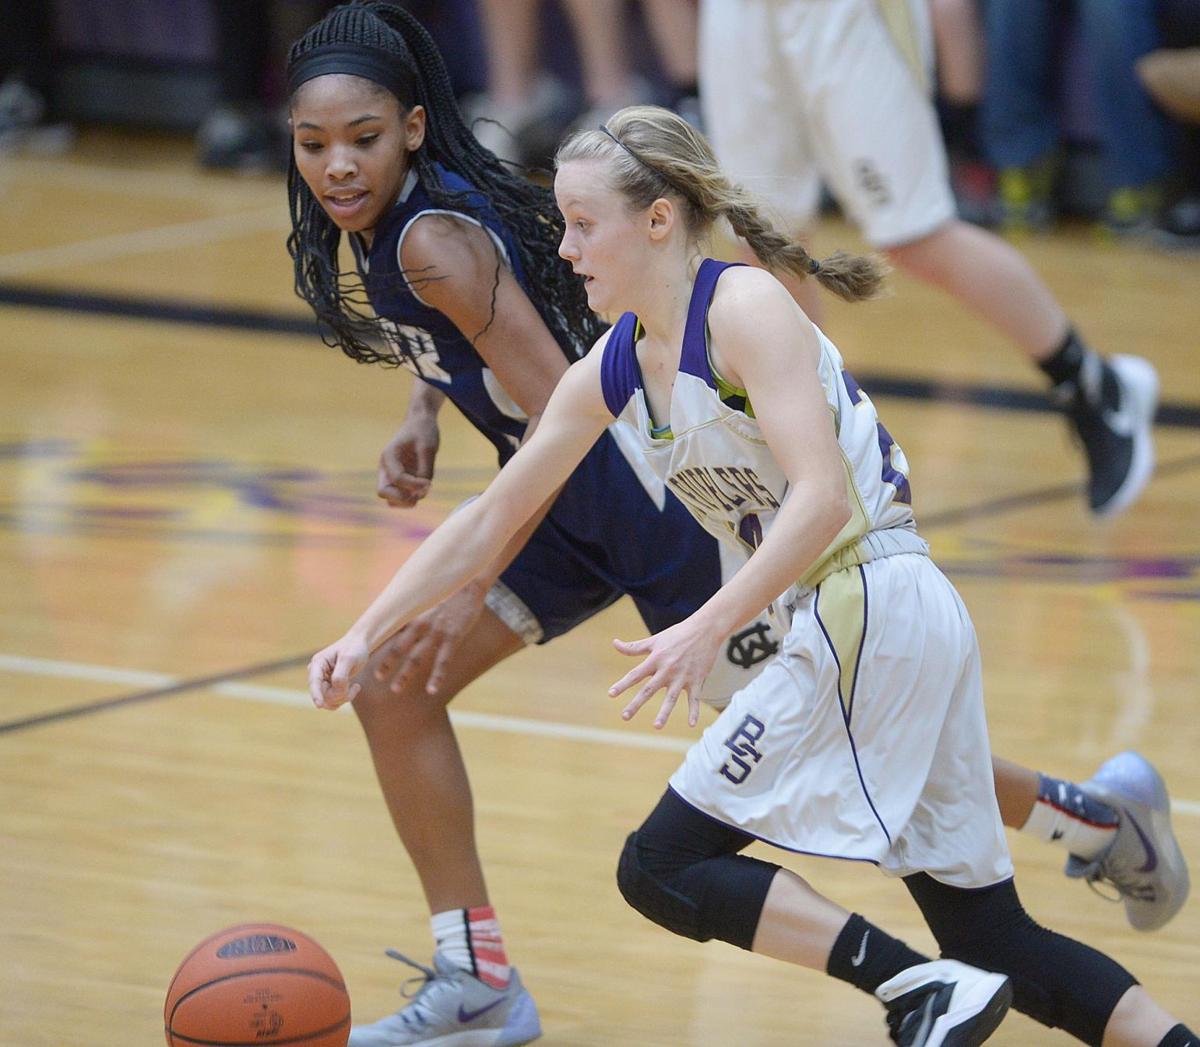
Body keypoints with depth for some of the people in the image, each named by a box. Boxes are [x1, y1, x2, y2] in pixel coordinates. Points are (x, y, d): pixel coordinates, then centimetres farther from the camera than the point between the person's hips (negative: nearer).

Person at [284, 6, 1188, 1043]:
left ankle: (1090, 812, 21)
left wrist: (473, 589, -27)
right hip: (571, 503, 9)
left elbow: (557, 413, -29)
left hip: (660, 496, -9)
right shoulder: (382, 225, 1)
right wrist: (422, 420, 4)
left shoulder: (434, 241, -26)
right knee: (392, 686, 3)